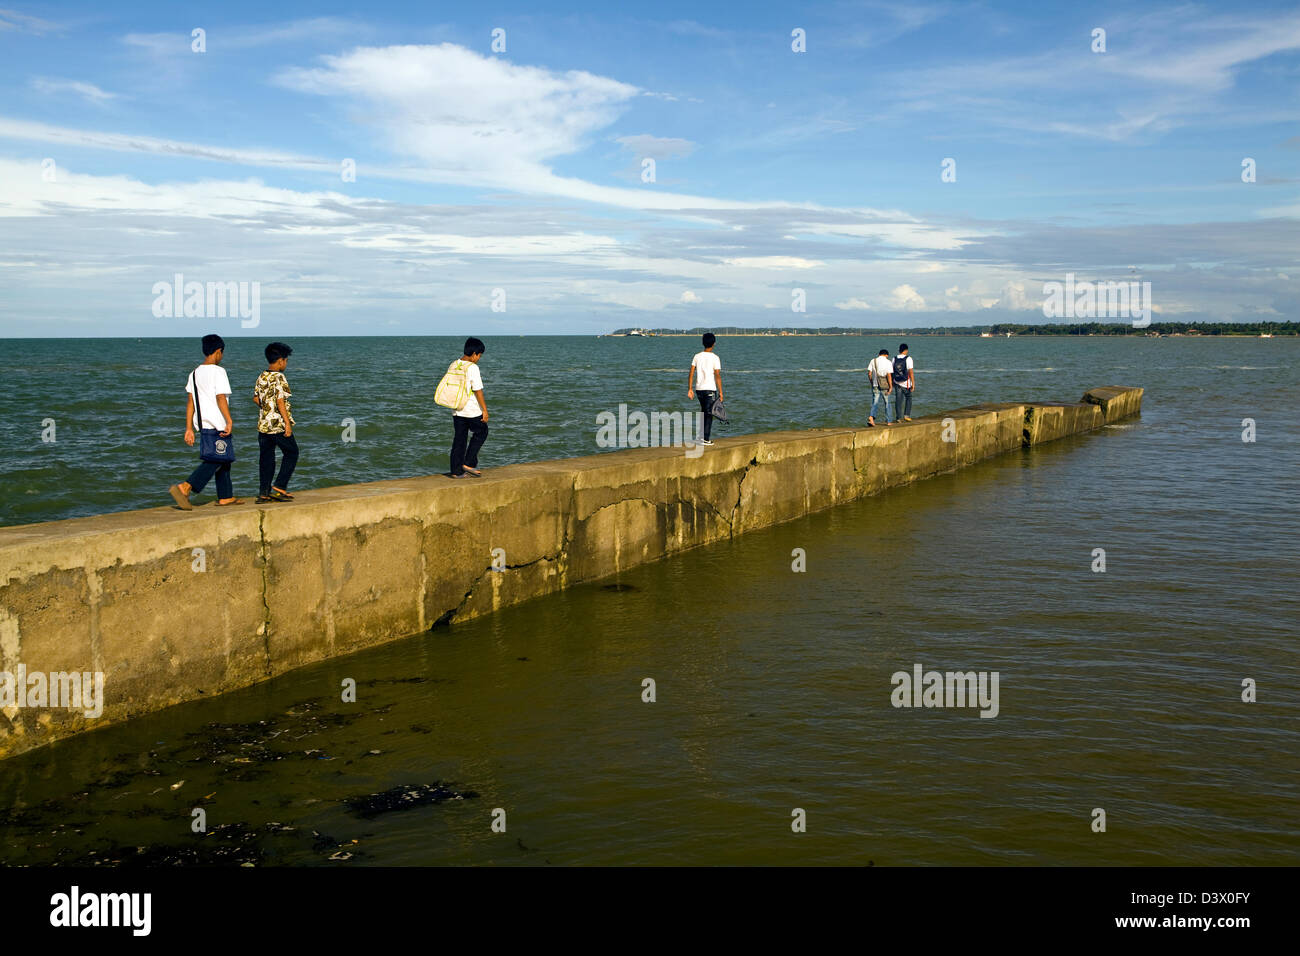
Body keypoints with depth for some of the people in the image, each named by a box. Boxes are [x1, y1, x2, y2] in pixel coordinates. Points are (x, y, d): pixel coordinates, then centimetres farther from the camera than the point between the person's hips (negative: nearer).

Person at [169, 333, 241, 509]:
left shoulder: (194, 374, 12)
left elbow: (190, 402, 10)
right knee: (215, 461, -8)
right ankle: (184, 488, -21)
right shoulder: (218, 371, -10)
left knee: (224, 460, 17)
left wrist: (189, 428, 10)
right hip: (217, 425, -8)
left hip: (203, 423, 8)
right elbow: (220, 398, -18)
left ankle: (225, 497, 21)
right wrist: (230, 421, -18)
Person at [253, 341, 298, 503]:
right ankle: (279, 487, 1)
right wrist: (287, 423, -18)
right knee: (291, 453, 9)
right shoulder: (279, 378, -15)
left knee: (266, 458, 10)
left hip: (263, 424, 7)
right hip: (279, 424, -7)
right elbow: (280, 401, -19)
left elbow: (256, 398, 14)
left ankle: (264, 493, 10)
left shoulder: (261, 377, 8)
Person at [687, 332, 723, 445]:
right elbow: (717, 376, -11)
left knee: (703, 411, 20)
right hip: (710, 389, -5)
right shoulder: (715, 358, -8)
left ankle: (702, 435, 19)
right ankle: (705, 439, -3)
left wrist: (690, 389, 8)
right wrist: (721, 392, -6)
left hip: (699, 389, 5)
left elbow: (691, 373, 2)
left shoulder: (697, 356, 4)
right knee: (709, 414, 0)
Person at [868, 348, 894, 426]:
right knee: (887, 403, 11)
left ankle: (871, 416, -20)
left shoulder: (873, 361, 3)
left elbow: (869, 374, 1)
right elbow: (889, 375, -13)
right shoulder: (888, 362, -6)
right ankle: (888, 421, 18)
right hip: (885, 386, -2)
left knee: (875, 403, 4)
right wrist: (890, 387, -10)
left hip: (875, 385, 2)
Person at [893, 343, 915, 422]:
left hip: (897, 383, 3)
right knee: (908, 398, 15)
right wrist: (913, 383, -10)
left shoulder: (894, 359, 2)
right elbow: (911, 372, -14)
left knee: (898, 400, 7)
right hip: (906, 383, -3)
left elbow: (892, 372, 7)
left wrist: (893, 382, 19)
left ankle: (898, 417, 5)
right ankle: (907, 415, 9)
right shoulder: (908, 359, -11)